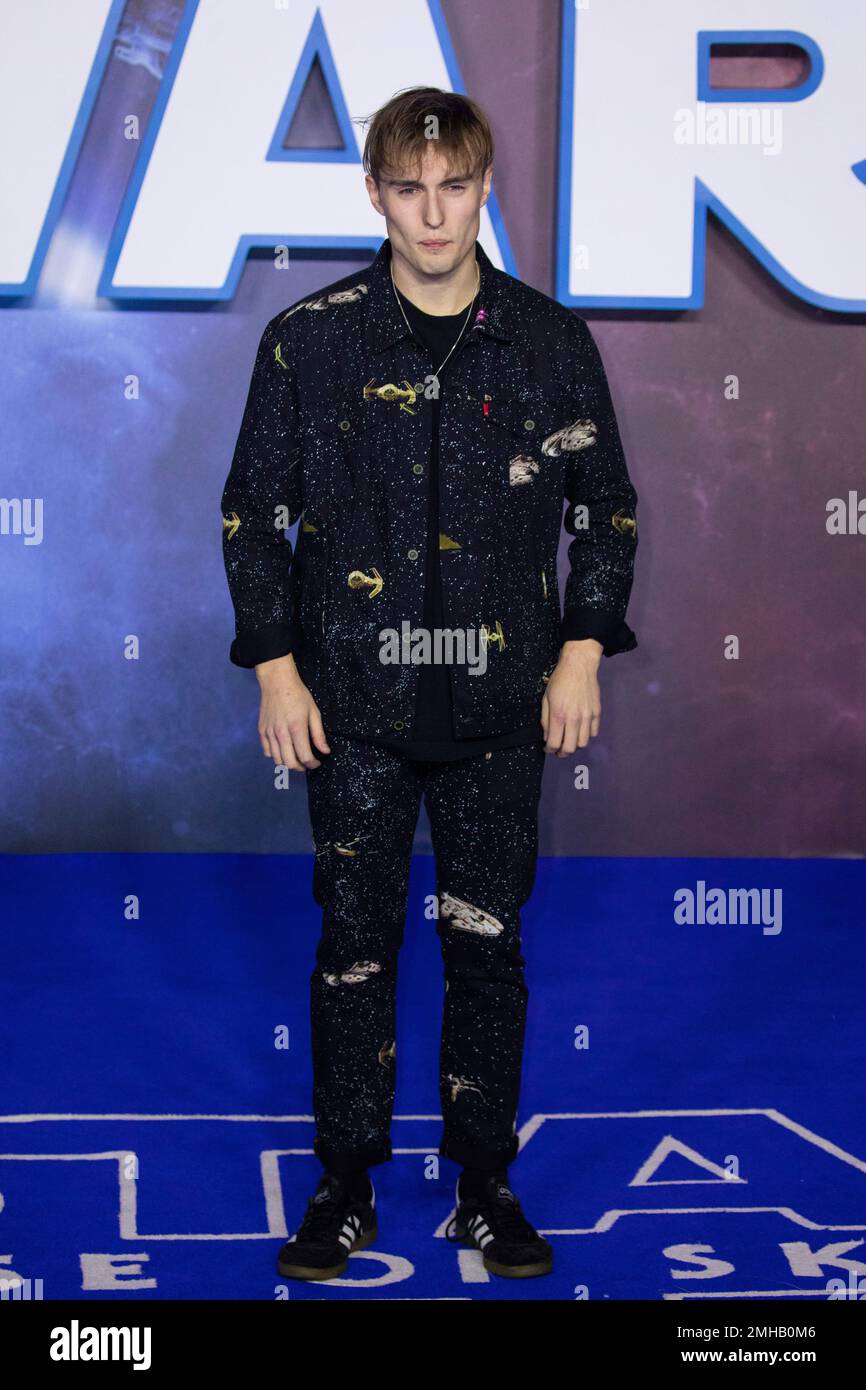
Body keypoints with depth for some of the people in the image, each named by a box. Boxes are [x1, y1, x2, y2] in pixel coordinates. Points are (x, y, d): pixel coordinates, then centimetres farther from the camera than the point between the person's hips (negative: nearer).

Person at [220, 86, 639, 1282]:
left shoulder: (550, 341, 2)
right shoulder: (310, 340, -1)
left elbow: (607, 505, 9)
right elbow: (252, 511, 4)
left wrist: (583, 653, 0)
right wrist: (275, 666, -2)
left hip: (500, 705, 1)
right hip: (355, 702, -1)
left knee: (489, 946, 8)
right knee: (357, 944, 6)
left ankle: (485, 1183, 23)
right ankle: (346, 1186, 21)